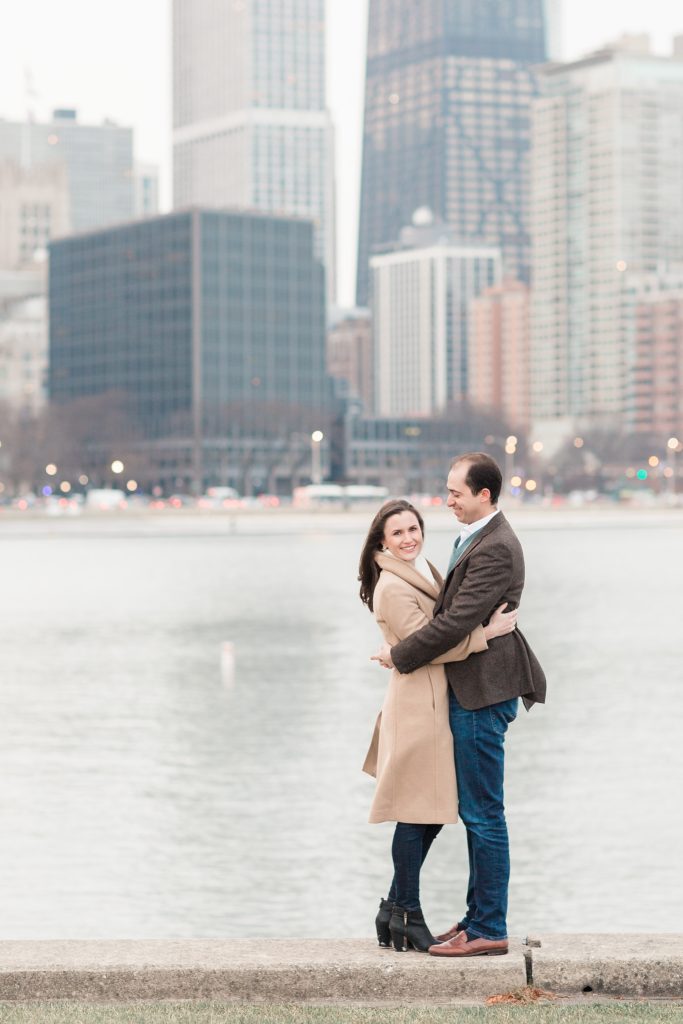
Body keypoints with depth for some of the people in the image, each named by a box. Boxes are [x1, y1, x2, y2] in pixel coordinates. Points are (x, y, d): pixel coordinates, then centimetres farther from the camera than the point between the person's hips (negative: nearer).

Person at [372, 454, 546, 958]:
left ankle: (489, 930, 0)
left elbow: (457, 621, -23)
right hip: (471, 690, 11)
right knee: (476, 811, 15)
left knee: (483, 813, -5)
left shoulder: (495, 549, -19)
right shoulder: (477, 538, 14)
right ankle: (480, 916, 23)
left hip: (481, 694, -11)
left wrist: (400, 655, -12)